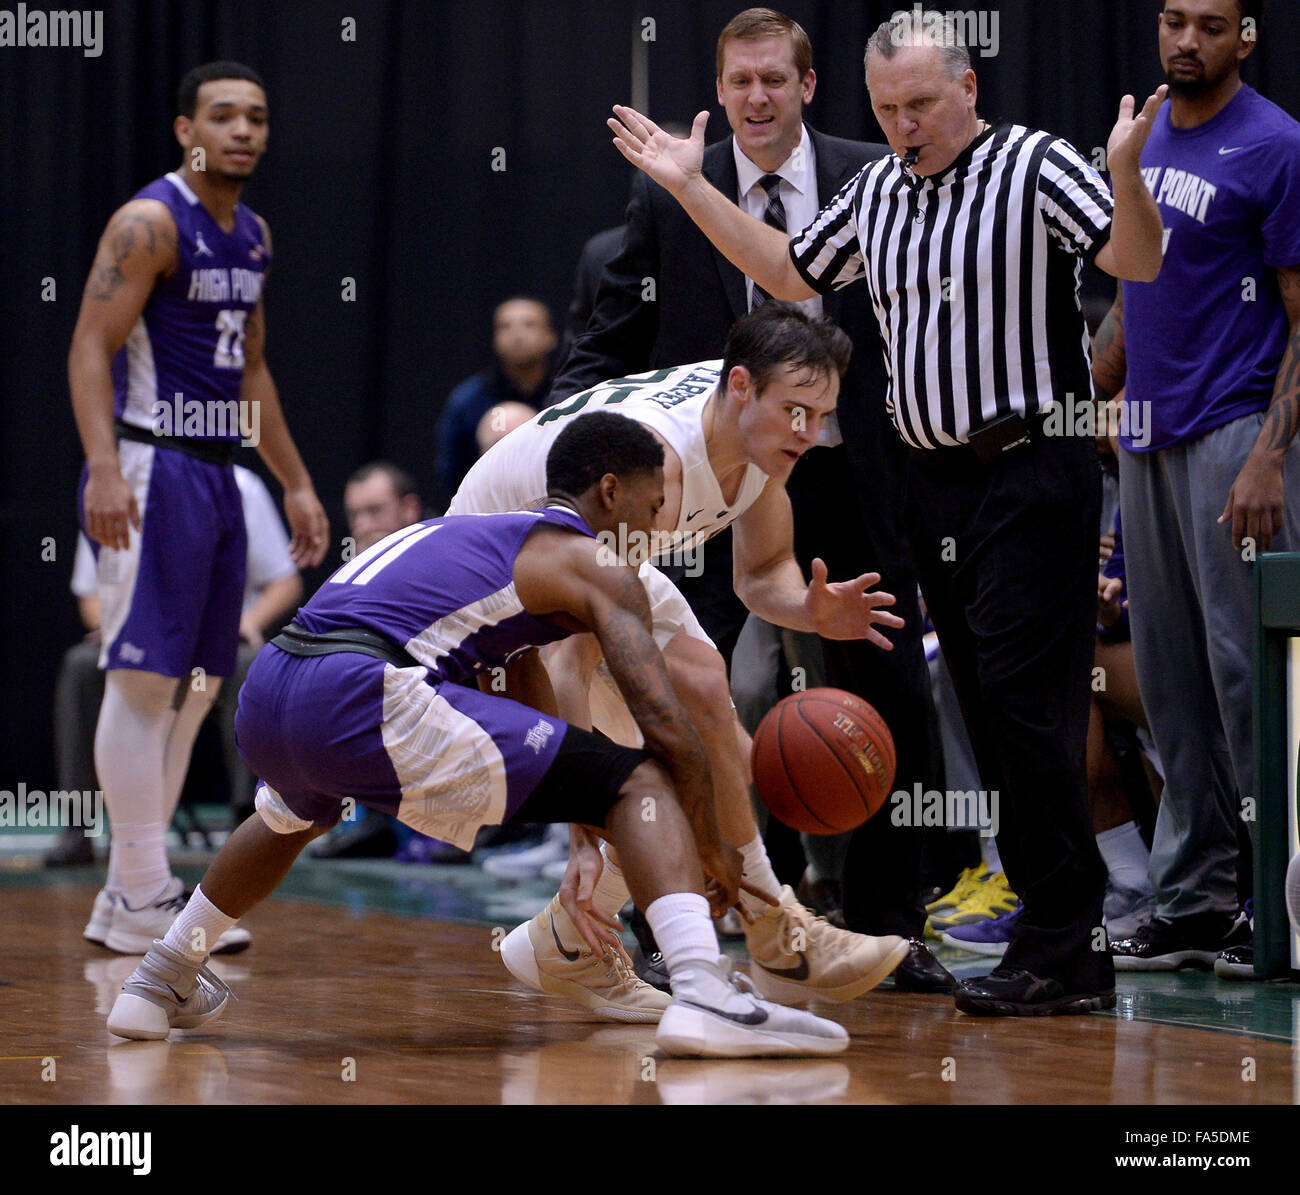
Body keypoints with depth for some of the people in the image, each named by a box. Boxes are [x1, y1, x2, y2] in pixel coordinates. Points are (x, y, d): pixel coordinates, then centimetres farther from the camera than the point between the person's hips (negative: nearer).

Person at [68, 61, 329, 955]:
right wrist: (104, 467, -30)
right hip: (152, 469, -9)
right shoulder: (150, 223, -10)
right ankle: (142, 899, -6)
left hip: (217, 473, 9)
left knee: (196, 687, 9)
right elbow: (91, 348, -17)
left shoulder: (253, 235, 15)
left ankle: (126, 895, 15)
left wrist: (297, 484, 22)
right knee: (144, 678, -8)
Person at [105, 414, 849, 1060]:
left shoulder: (485, 537, 35)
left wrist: (583, 818, 53)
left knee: (294, 815, 45)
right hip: (364, 694, -8)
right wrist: (712, 851, 15)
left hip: (266, 694, 8)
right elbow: (668, 730, 0)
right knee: (639, 783, -1)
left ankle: (158, 987, 50)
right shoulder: (597, 567, 10)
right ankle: (706, 998, -21)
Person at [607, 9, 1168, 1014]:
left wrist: (1125, 173, -37)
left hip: (1032, 471, -7)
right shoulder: (878, 191, 14)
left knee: (1026, 705, -12)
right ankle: (1053, 924, 13)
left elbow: (1140, 263, -18)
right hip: (934, 478, 7)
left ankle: (1063, 957, -11)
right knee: (986, 712, 7)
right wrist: (691, 188, 22)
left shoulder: (1036, 167, -7)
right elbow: (791, 274, 27)